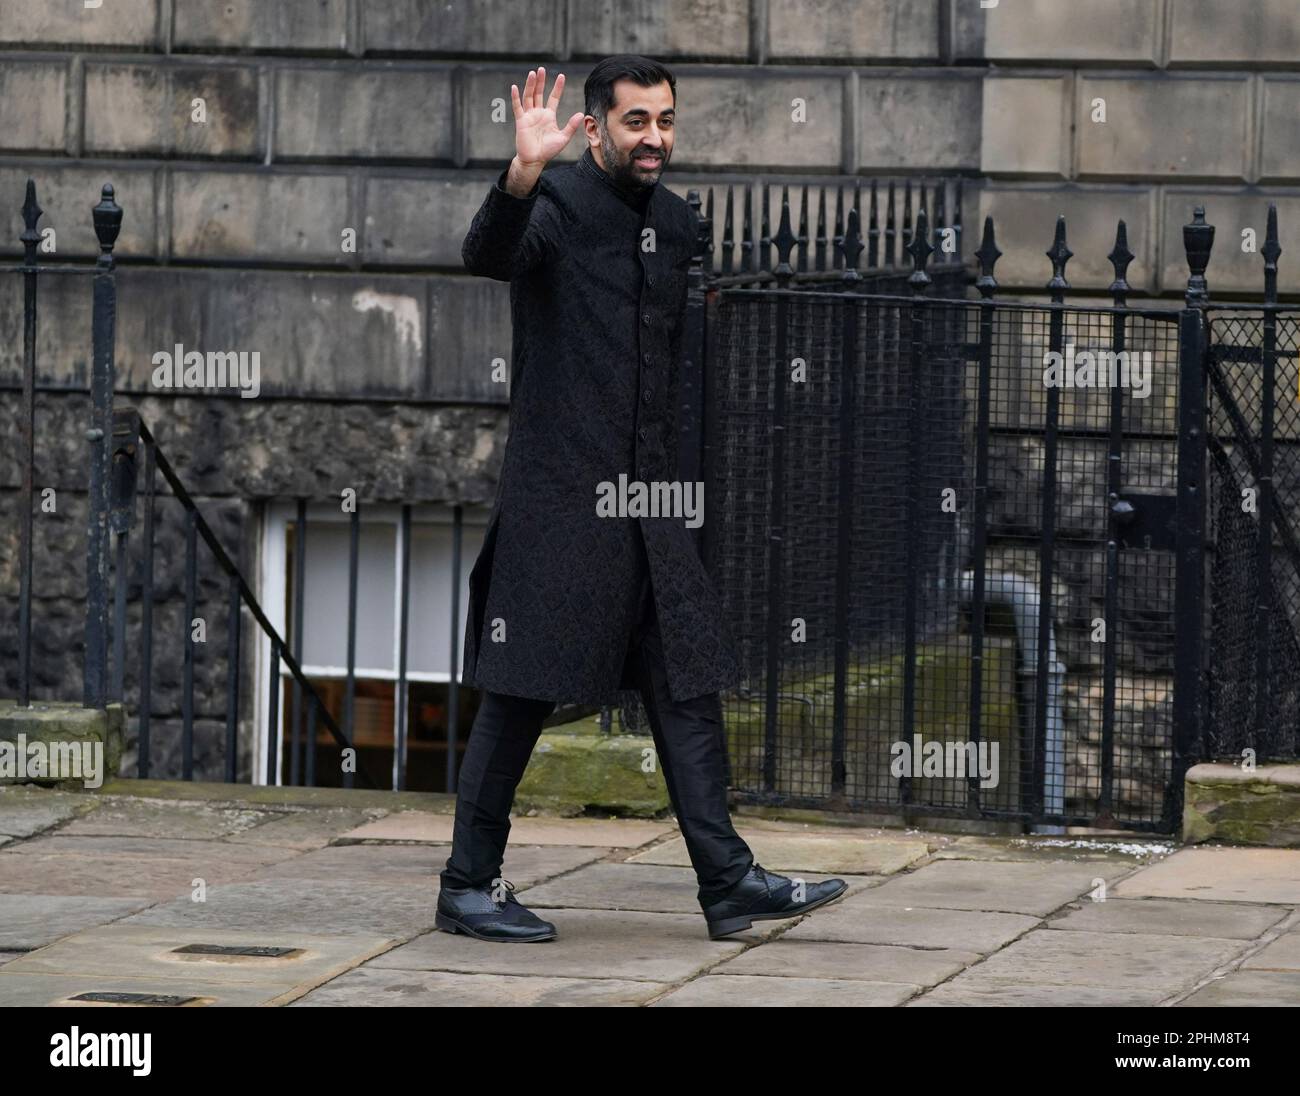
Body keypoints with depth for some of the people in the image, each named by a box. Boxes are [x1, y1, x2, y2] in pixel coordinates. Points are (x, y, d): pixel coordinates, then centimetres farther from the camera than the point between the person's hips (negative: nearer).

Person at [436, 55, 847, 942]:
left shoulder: (676, 222, 14)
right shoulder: (559, 204, -8)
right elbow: (489, 254, -30)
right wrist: (522, 175, -47)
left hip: (649, 501, 7)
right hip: (559, 497, -7)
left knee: (688, 687, 5)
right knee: (522, 695, -1)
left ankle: (730, 882, 7)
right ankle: (471, 884, 8)